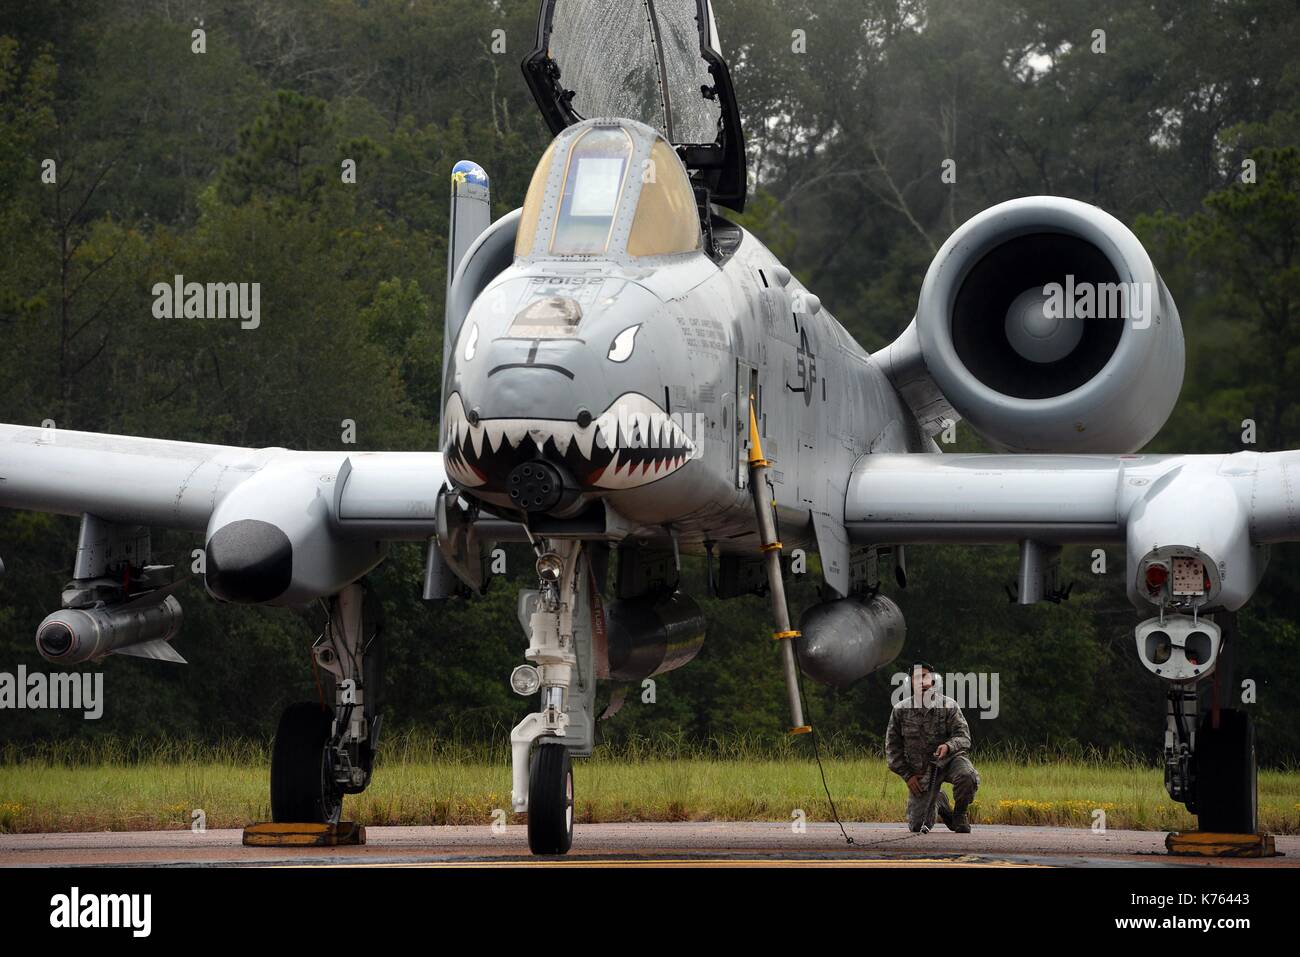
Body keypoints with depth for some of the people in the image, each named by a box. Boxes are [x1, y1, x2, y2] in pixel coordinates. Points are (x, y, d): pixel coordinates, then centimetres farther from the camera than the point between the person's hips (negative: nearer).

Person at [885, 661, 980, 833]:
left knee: (967, 776, -37)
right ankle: (939, 802, 33)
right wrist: (907, 775, -4)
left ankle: (960, 814, -4)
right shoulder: (900, 710, -1)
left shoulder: (948, 706, -6)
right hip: (920, 771, 2)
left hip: (948, 760, -2)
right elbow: (892, 746, 4)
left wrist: (948, 746, -32)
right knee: (917, 826, -4)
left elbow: (963, 736, -9)